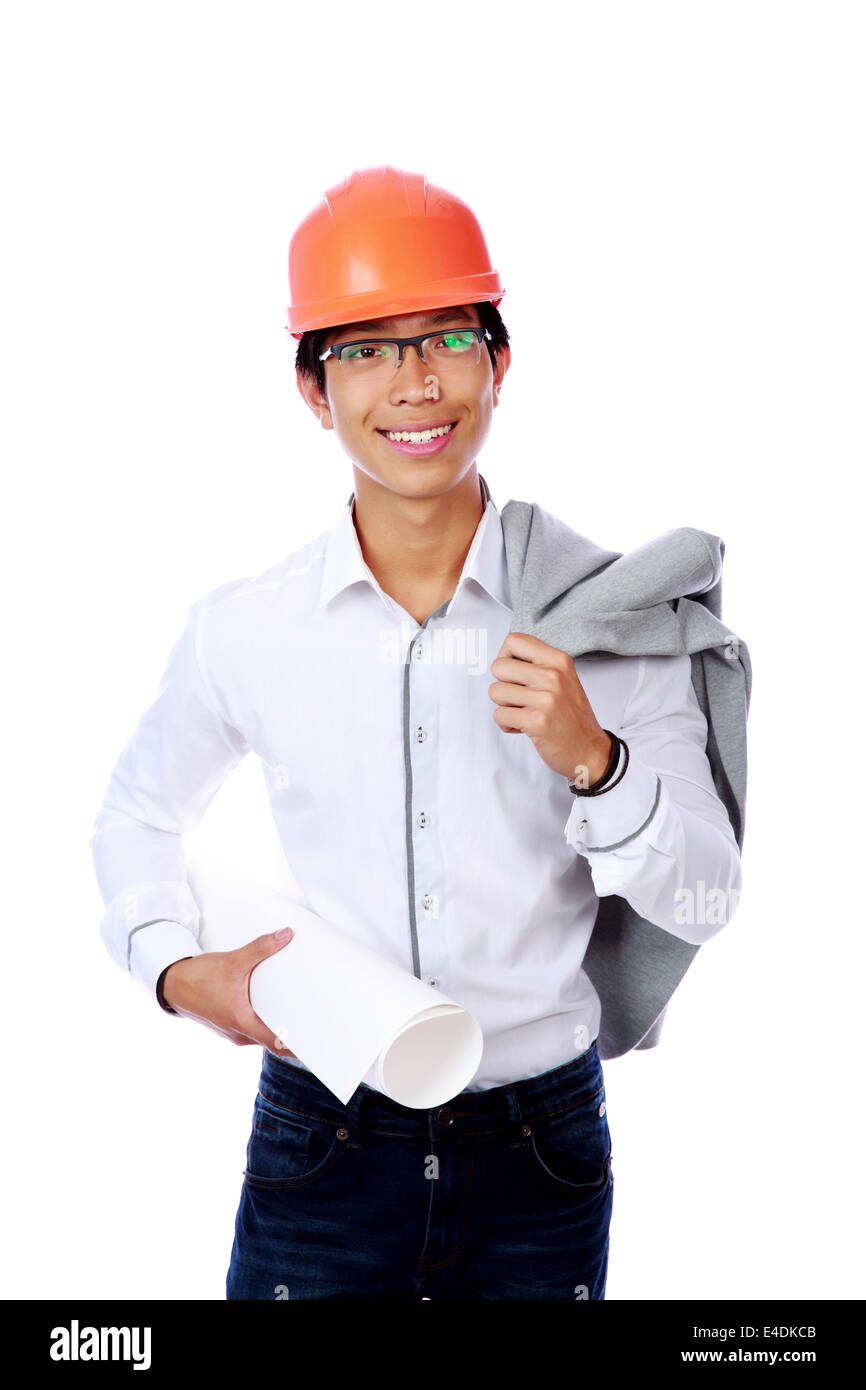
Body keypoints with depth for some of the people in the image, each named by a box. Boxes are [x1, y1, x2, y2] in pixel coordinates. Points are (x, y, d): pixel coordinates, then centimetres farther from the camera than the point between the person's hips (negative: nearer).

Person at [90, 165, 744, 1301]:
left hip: (543, 1156, 0)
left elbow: (703, 901, -4)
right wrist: (177, 970, -2)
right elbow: (140, 813, 14)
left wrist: (591, 760, -20)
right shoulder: (243, 630, -4)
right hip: (321, 1148, 0)